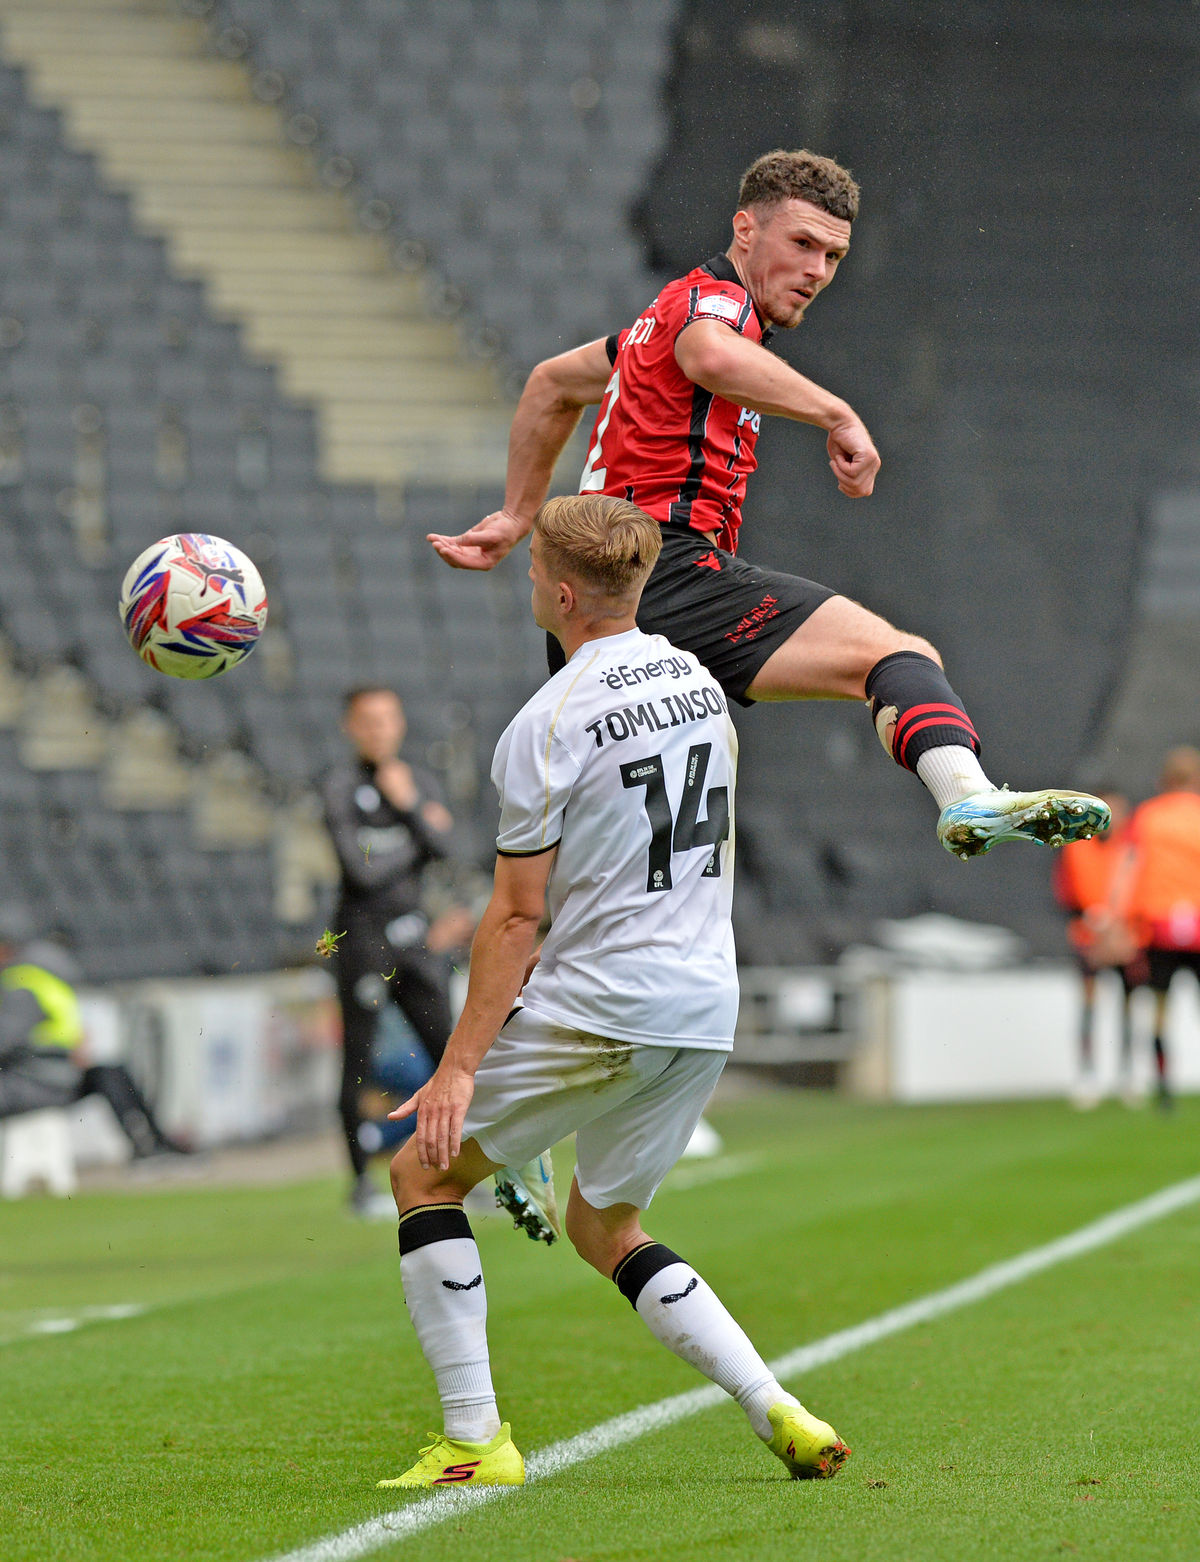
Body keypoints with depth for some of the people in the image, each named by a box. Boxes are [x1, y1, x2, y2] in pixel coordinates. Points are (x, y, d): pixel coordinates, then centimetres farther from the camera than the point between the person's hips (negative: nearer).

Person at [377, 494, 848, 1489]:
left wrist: (461, 1064, -10)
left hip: (598, 1009, -7)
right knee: (605, 1228, 22)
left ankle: (474, 1442, 0)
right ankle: (780, 1415, 7)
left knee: (423, 1175, 8)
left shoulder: (547, 725, -13)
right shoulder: (698, 680, 10)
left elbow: (517, 915, -13)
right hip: (709, 1007, 7)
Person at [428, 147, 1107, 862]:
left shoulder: (672, 311, 28)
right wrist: (838, 414, -33)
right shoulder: (713, 297, -4)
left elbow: (551, 385, 41)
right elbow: (711, 356, -30)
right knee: (900, 655, -26)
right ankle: (971, 798, -53)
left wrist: (518, 517, 41)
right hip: (669, 569, -11)